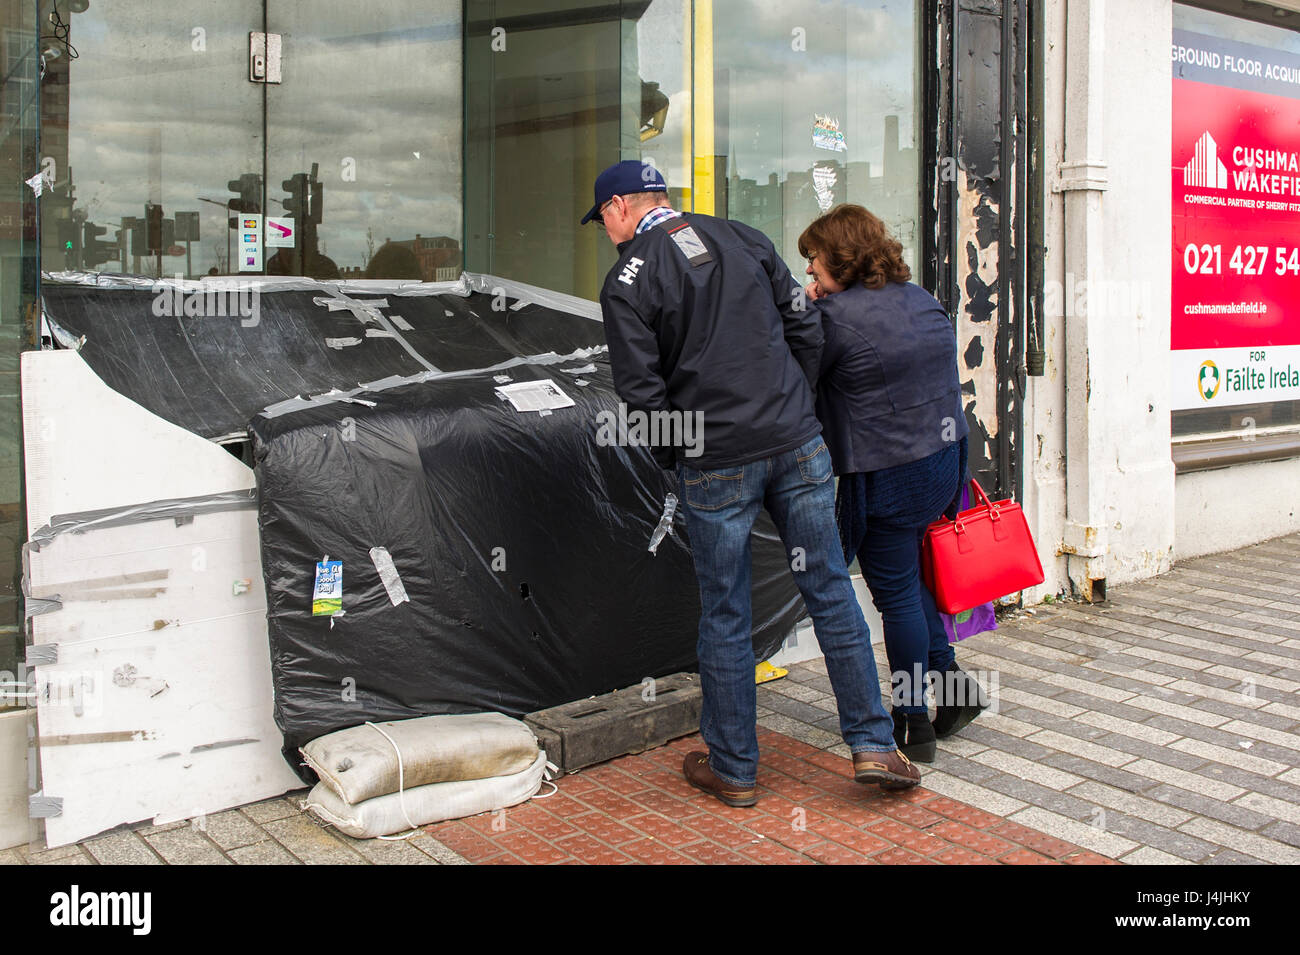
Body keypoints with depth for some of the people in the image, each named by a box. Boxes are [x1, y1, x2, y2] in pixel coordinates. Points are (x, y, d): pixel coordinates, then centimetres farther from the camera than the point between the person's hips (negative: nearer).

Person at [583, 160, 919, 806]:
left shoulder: (626, 281, -3)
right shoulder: (744, 239, 10)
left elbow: (642, 393, -8)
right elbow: (805, 331, 9)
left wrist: (675, 459, 7)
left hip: (716, 466, -3)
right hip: (799, 448, 4)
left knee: (724, 616, 8)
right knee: (829, 591, 12)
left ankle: (732, 769, 21)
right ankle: (872, 746, 16)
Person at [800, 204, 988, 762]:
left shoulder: (835, 315, -15)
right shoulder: (921, 299, 9)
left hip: (886, 475, -8)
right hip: (944, 459, 8)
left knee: (895, 592, 4)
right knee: (908, 574, 24)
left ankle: (912, 721, 14)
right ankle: (948, 679, 26)